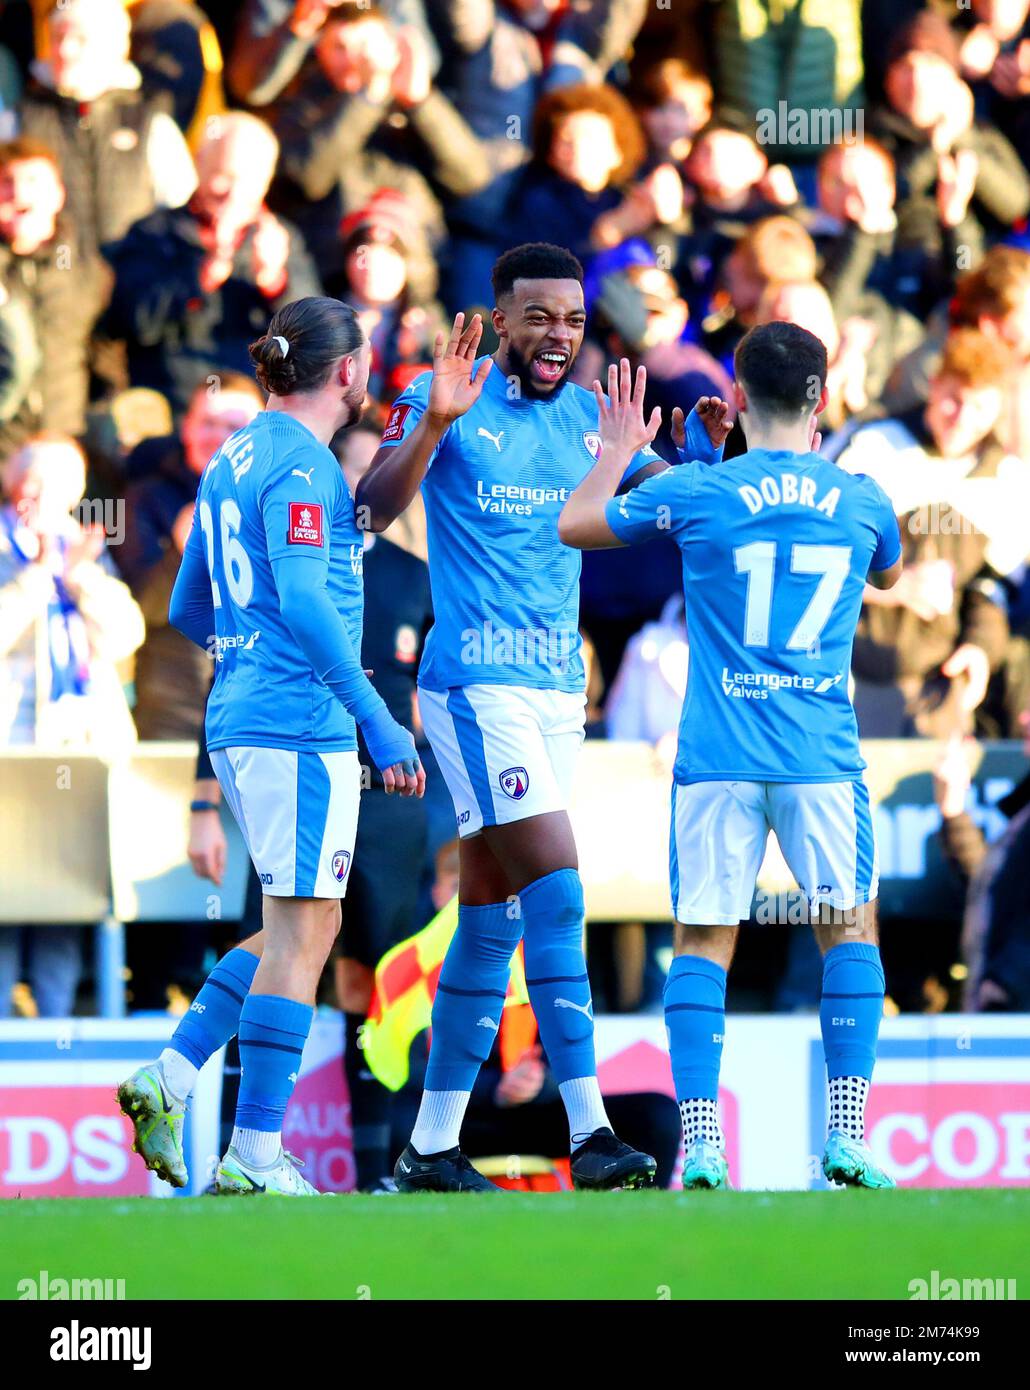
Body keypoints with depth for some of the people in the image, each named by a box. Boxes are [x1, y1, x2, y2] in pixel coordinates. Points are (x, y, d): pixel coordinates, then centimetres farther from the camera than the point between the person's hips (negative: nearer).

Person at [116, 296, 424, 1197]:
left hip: (239, 719, 9)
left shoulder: (233, 461, 17)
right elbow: (302, 597, -22)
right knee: (302, 931, -6)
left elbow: (189, 608, 23)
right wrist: (376, 716, -24)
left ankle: (170, 1078, 9)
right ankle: (255, 1155, -7)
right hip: (300, 724, -9)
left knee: (304, 926, 15)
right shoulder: (301, 465, -11)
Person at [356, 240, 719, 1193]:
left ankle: (431, 1147, 14)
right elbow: (371, 511, -16)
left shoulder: (587, 417, 12)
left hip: (558, 687, 7)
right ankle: (590, 1132, -18)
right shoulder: (443, 400, -5)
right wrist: (434, 424, -31)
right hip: (475, 683, -7)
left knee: (494, 920, 8)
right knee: (555, 896, -16)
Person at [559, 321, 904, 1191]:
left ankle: (700, 1143, -5)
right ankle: (847, 1137, 4)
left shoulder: (695, 492, -3)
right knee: (849, 928, 13)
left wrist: (618, 450, 29)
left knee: (703, 941, 5)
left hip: (717, 754, -1)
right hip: (824, 756, 1)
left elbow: (573, 527, 12)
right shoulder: (859, 498, 4)